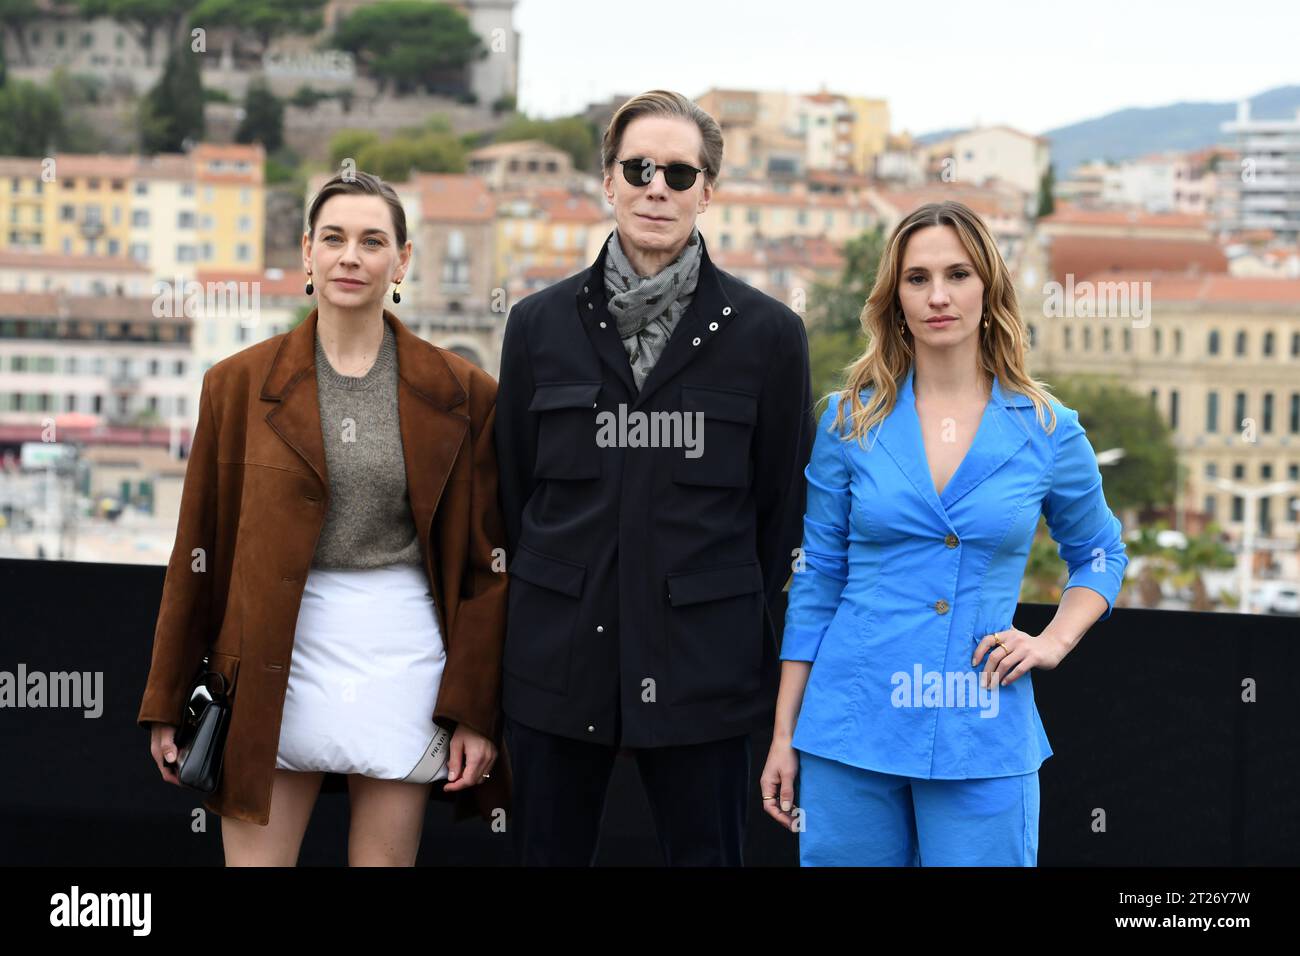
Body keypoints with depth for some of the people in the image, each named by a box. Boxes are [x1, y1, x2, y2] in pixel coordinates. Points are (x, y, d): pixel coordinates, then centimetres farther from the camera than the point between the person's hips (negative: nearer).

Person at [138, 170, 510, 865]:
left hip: (403, 655, 0)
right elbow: (197, 549, 7)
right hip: (275, 659, 0)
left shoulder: (459, 393, 3)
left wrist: (475, 712, -2)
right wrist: (167, 705, 6)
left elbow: (484, 564, 4)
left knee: (385, 858, 5)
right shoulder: (239, 384, 4)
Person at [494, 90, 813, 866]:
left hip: (702, 662, -2)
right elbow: (512, 489, 12)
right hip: (559, 657, 2)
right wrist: (546, 604, 11)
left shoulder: (767, 333, 0)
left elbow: (784, 505, 5)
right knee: (550, 851, 8)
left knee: (705, 851, 5)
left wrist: (749, 630, 6)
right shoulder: (541, 324, 5)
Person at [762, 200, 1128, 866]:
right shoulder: (852, 419, 2)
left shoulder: (1047, 430, 2)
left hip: (984, 742, 0)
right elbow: (817, 580, 6)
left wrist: (1053, 641, 0)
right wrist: (784, 735, 5)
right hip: (853, 732, 1)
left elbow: (1099, 554, 18)